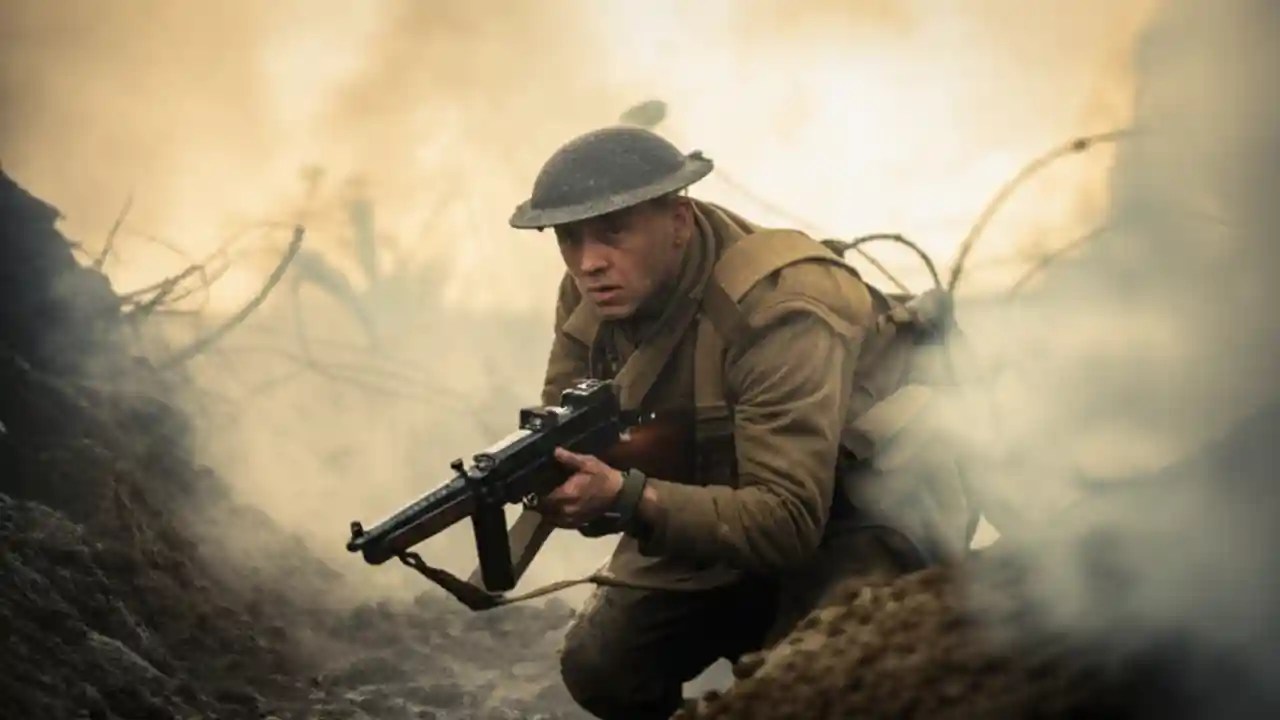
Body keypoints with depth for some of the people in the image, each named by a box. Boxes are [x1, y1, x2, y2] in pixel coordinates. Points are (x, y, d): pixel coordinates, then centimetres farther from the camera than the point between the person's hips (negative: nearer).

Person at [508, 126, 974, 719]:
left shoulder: (779, 312, -34)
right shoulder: (592, 291, -12)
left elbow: (787, 522, -39)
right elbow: (563, 426, -5)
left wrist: (625, 496, -49)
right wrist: (538, 460, -30)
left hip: (864, 510, -6)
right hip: (727, 499, 7)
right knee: (599, 667, -2)